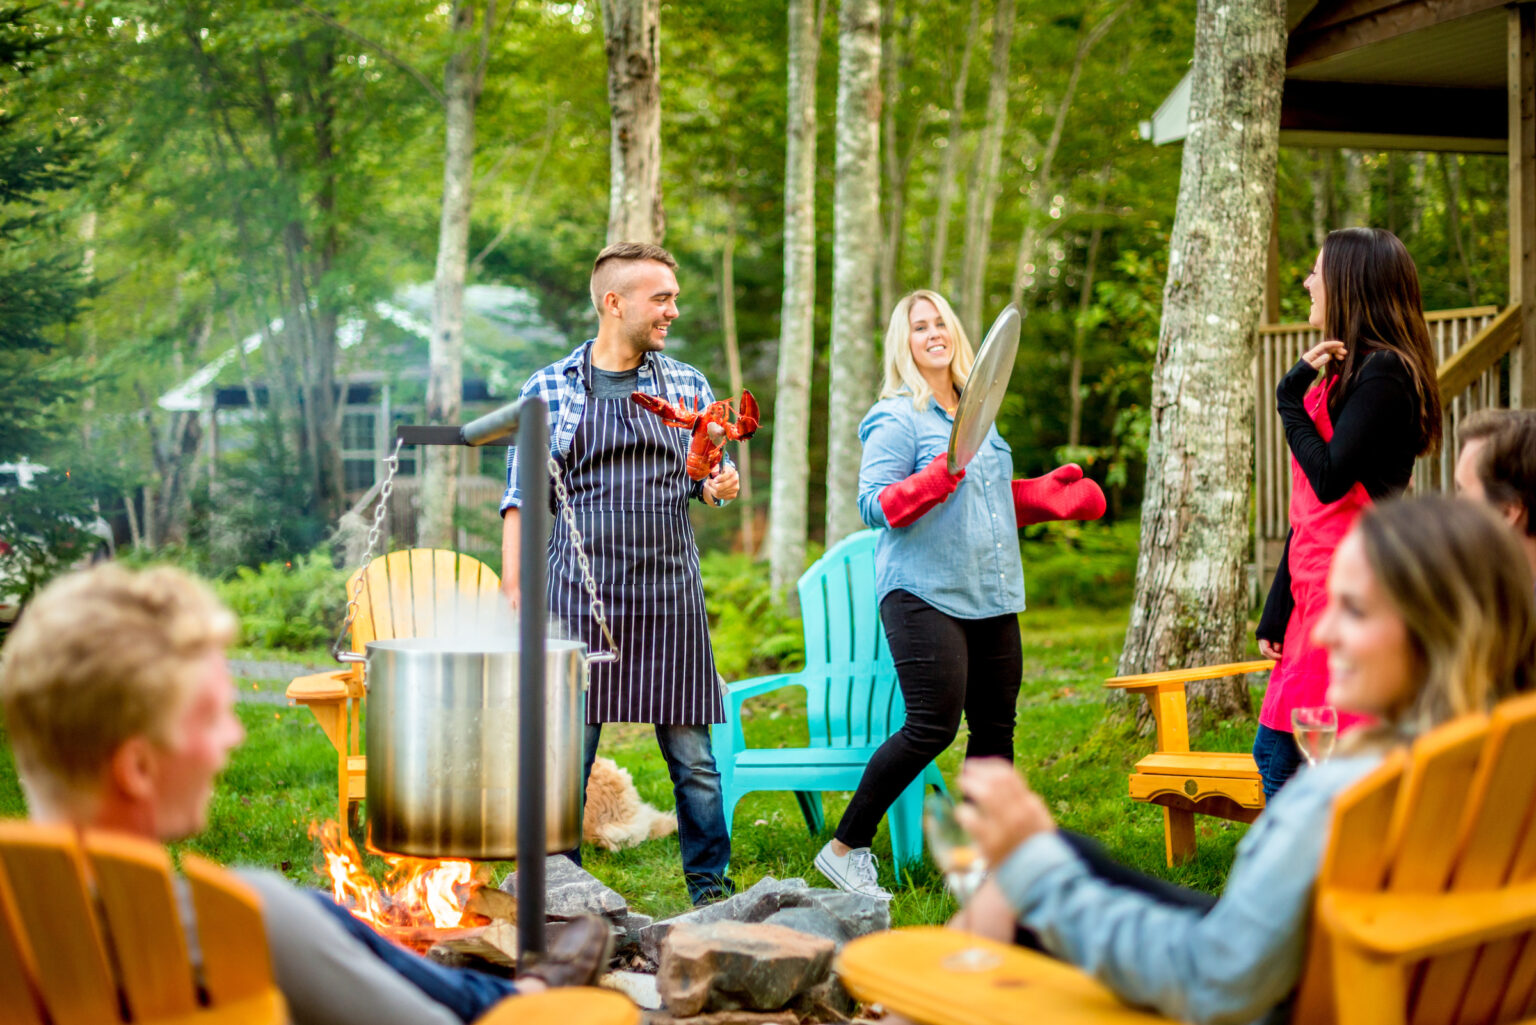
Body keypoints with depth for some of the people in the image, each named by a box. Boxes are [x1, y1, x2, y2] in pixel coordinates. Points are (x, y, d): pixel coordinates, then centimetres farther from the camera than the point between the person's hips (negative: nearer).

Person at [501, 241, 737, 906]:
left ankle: (710, 888, 16)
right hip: (577, 598, -2)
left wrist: (721, 486, -10)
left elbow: (711, 476, 15)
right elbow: (522, 501, 4)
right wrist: (514, 595, -3)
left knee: (692, 753, 4)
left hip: (670, 598, 2)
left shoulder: (688, 386, 9)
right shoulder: (547, 391, 3)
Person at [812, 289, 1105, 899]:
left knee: (995, 726, 7)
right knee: (933, 727, -13)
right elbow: (875, 505, -14)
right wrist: (938, 477, -28)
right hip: (923, 593, -8)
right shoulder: (896, 419, -6)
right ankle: (844, 848, -1)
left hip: (991, 596, 8)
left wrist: (1051, 494, 16)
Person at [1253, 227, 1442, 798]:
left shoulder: (1383, 373, -11)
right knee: (1276, 753, 12)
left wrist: (1290, 398, -9)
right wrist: (1276, 612, 18)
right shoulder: (1341, 374, 17)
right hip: (1315, 589, 10)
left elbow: (1330, 478, -22)